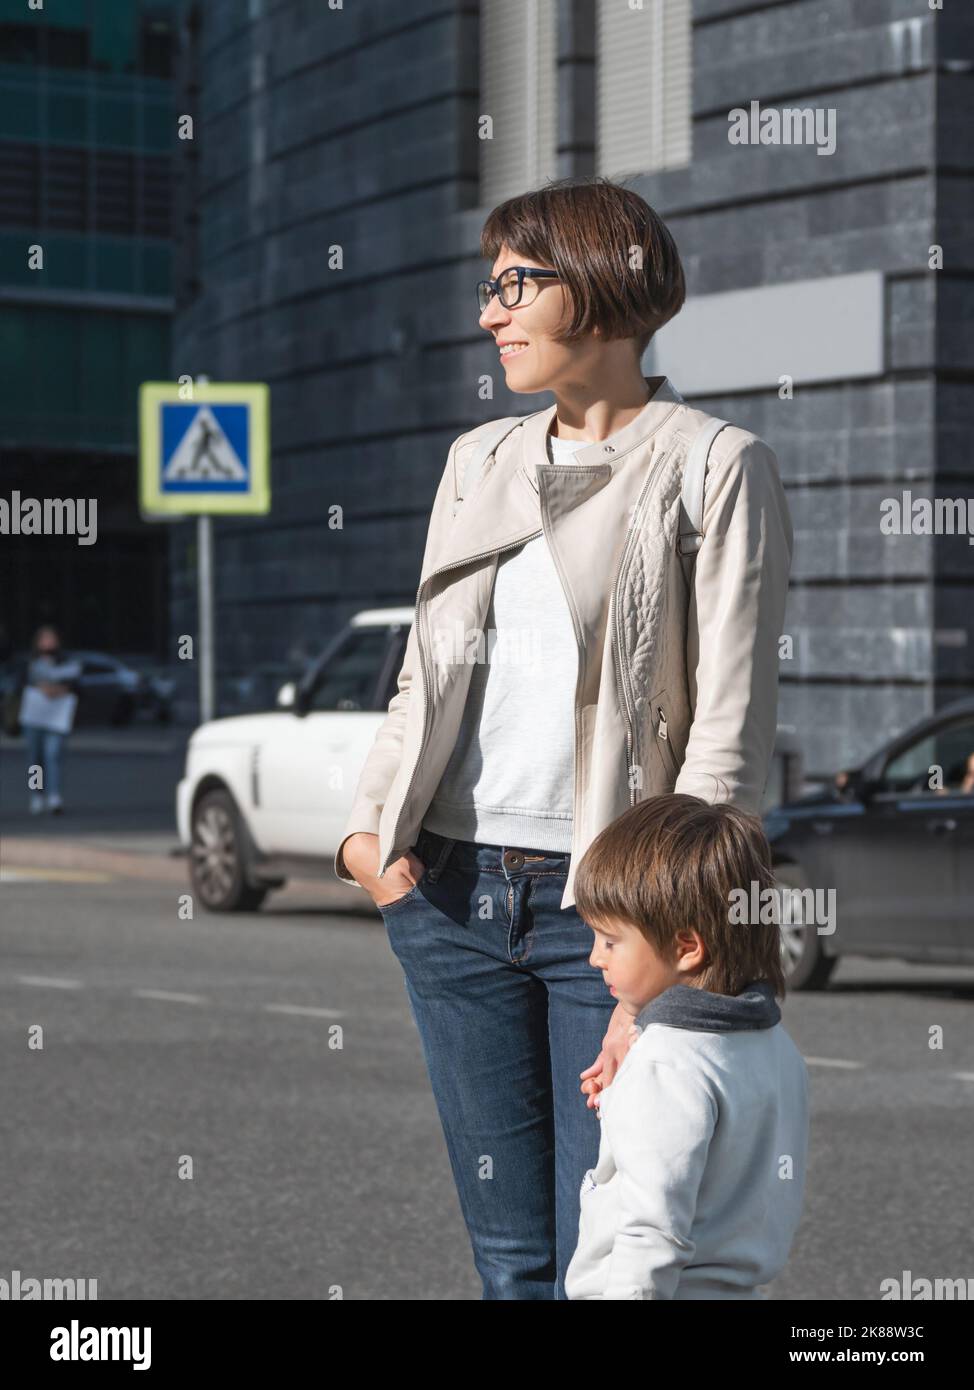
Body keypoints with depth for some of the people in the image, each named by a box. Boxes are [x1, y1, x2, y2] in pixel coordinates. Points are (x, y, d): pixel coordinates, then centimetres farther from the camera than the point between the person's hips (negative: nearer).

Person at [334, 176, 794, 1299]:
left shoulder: (714, 467, -5)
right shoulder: (478, 459, 15)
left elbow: (730, 737, -10)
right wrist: (368, 825, 2)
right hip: (451, 890, 5)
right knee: (510, 1251, 9)